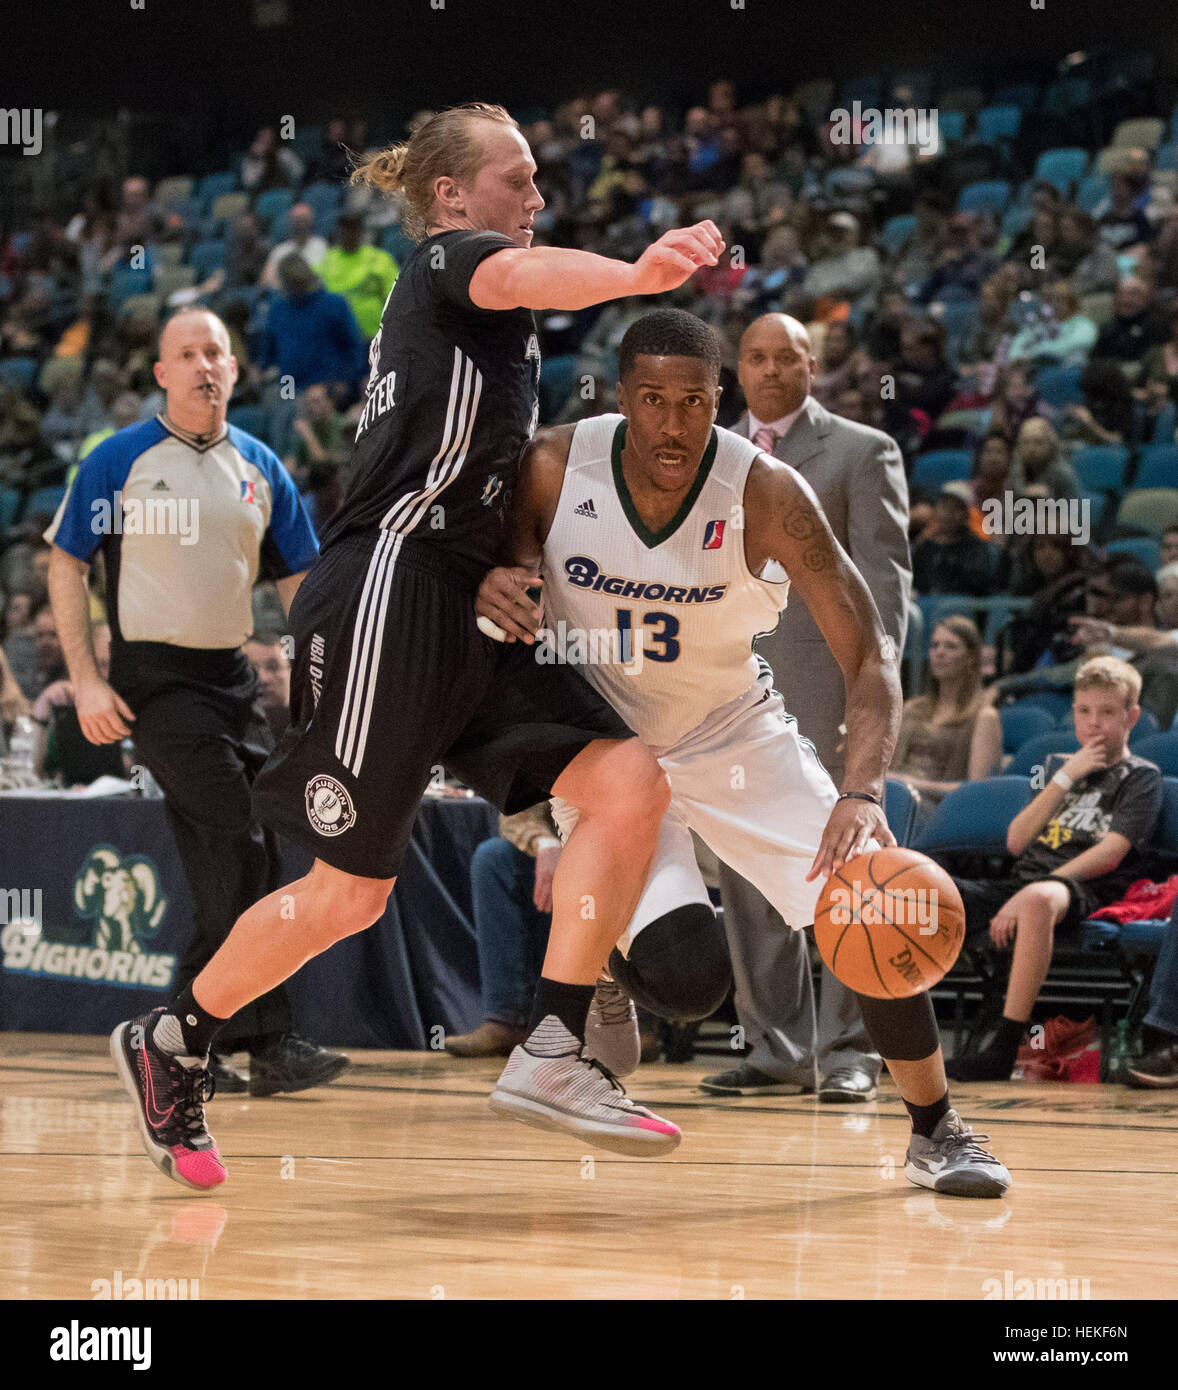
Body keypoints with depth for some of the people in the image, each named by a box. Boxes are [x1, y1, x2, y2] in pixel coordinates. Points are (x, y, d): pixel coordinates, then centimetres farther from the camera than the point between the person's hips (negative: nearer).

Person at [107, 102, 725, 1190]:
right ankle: (171, 1044, 17)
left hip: (465, 613, 9)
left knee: (629, 784, -9)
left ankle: (554, 1056, -9)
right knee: (352, 891, -3)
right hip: (389, 599, -9)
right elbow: (525, 276, -28)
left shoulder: (476, 315, 25)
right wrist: (637, 274, -48)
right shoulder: (445, 260, -1)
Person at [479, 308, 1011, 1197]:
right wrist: (489, 589, -30)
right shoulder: (553, 469, -22)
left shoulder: (766, 494, -25)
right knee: (681, 974, -19)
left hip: (733, 731, 1)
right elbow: (502, 551, -3)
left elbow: (871, 654, -26)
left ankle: (938, 1134, 8)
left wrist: (862, 792, -42)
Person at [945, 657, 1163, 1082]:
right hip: (1020, 882, 6)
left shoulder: (1140, 777, 7)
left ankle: (1003, 1050, -44)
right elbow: (1017, 841, 15)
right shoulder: (1059, 764, 26)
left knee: (1038, 898, -43)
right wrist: (1065, 778, 4)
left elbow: (1110, 854, -9)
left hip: (1085, 891, -6)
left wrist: (1028, 895, -20)